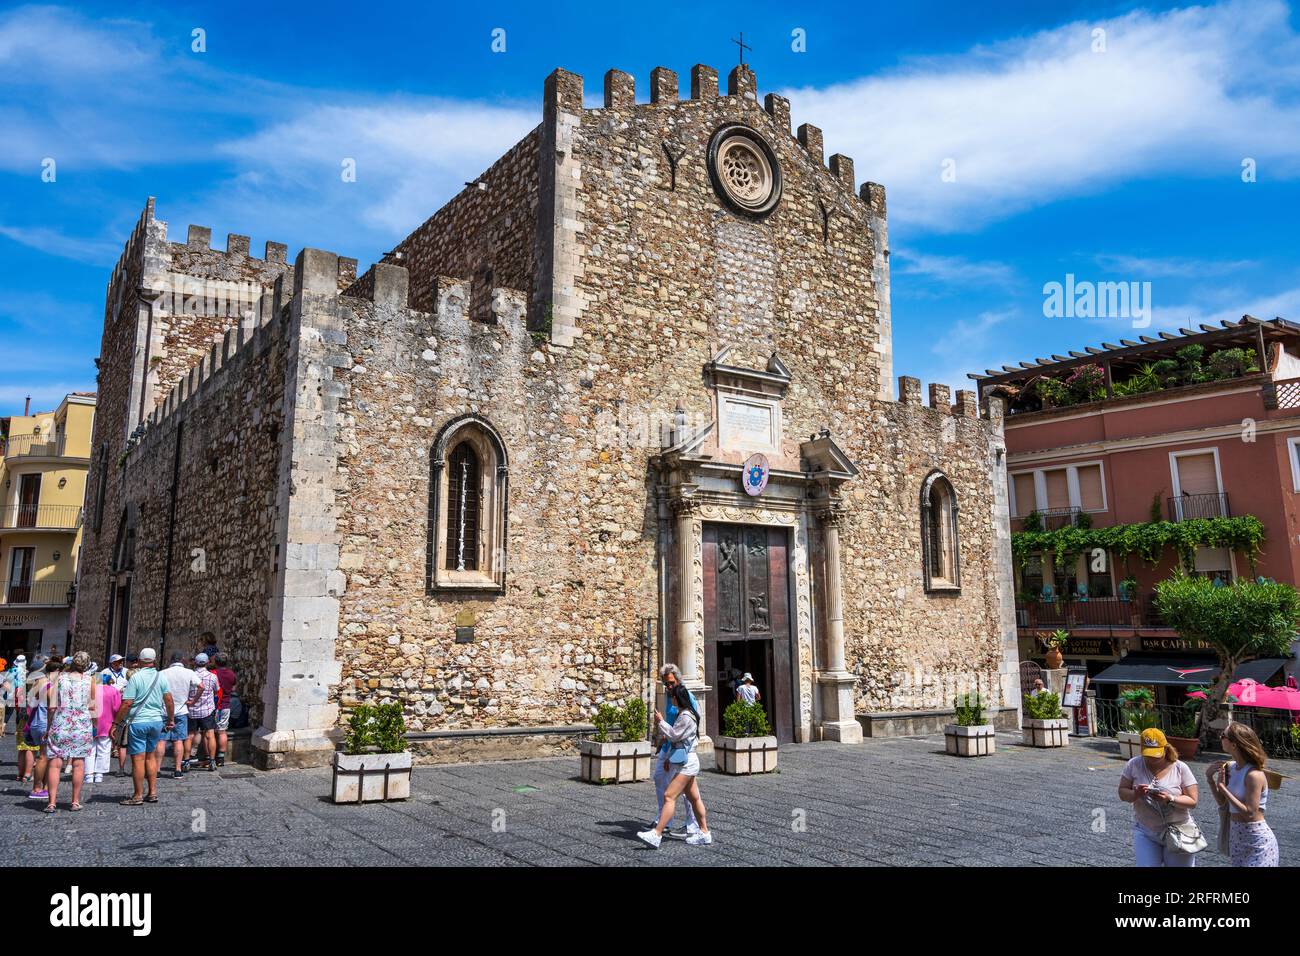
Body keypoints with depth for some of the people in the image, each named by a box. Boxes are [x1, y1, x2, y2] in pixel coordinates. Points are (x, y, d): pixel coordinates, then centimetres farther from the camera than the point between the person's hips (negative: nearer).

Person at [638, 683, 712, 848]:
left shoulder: (686, 717, -16)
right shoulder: (682, 714, 16)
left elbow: (674, 735, -19)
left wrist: (661, 721, -9)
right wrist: (668, 758, 19)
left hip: (686, 762, -11)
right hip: (684, 762, 11)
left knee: (669, 796, -15)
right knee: (694, 798, 14)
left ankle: (656, 834, -19)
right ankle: (705, 834, 21)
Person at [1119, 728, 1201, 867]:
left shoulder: (1180, 768, -8)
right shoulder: (1133, 765, -6)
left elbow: (1192, 801, -8)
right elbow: (1122, 793, -3)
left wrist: (1170, 799, -26)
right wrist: (1135, 794, -24)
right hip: (1146, 833, 1)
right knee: (1146, 864, -6)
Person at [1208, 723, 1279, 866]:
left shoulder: (1254, 775, -22)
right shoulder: (1231, 768, 1)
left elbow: (1249, 813, -23)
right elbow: (1222, 802, 8)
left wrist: (1223, 788, -22)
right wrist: (1210, 778, -5)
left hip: (1256, 841, -8)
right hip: (1236, 837, 8)